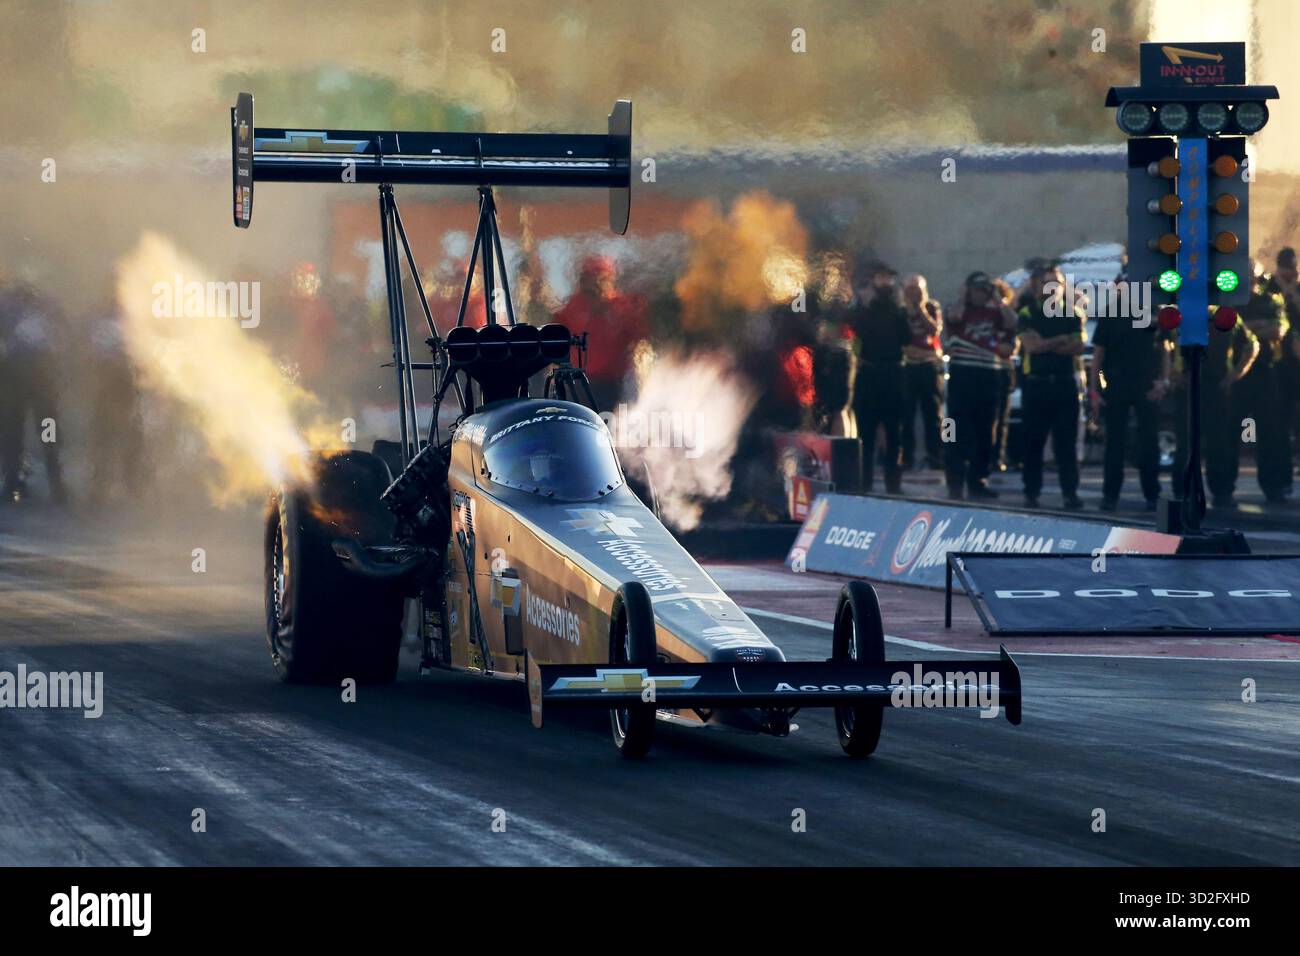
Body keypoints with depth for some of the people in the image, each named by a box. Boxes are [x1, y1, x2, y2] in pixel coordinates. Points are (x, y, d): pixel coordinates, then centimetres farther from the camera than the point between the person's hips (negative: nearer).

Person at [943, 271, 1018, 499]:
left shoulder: (994, 313, 13)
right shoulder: (960, 311, 2)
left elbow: (1012, 322, -5)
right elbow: (953, 316, -21)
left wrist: (997, 299, -4)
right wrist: (963, 296, -11)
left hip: (989, 377, 4)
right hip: (962, 375, -4)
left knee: (984, 432, 9)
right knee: (960, 430, -5)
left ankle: (977, 480, 17)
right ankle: (956, 482, -4)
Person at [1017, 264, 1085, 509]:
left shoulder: (1072, 313, 10)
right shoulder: (1027, 314, 7)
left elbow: (1078, 347, -3)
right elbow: (1031, 345, -8)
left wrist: (1045, 345, -10)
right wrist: (1062, 340, -6)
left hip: (1065, 382, 1)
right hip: (1036, 383, -1)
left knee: (1066, 440, -2)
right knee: (1033, 440, 1)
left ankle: (1070, 492, -1)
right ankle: (1031, 492, 6)